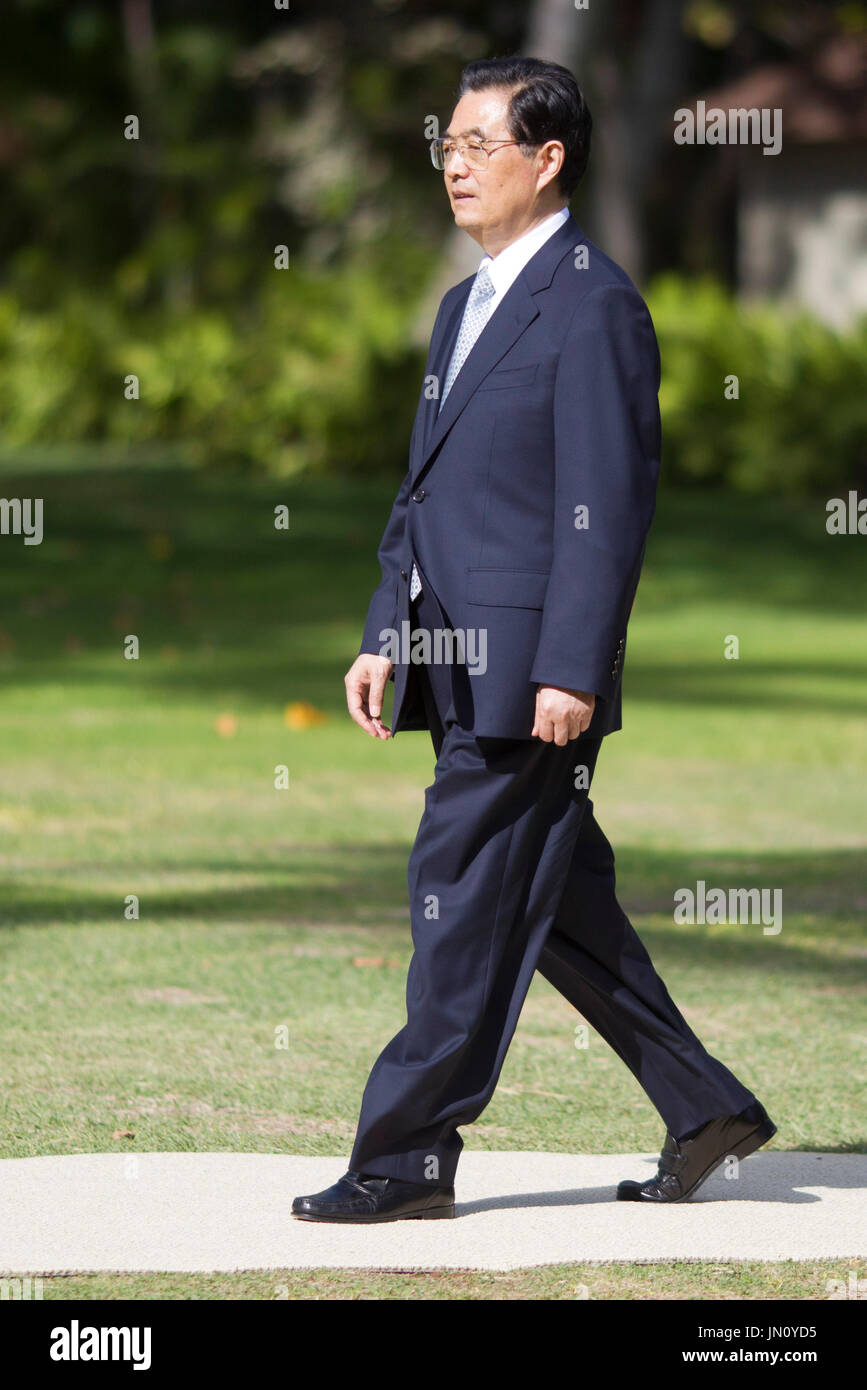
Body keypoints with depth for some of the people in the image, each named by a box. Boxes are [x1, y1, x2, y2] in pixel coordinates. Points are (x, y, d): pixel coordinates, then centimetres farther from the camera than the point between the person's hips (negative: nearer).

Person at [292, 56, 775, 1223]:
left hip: (534, 667, -9)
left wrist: (571, 672, -20)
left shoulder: (593, 304, -11)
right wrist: (386, 639, 15)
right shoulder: (466, 305, 18)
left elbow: (608, 502, -16)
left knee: (465, 905, -6)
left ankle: (408, 1159, -2)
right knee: (557, 906, 12)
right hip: (462, 671, 9)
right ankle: (707, 1110, 20)